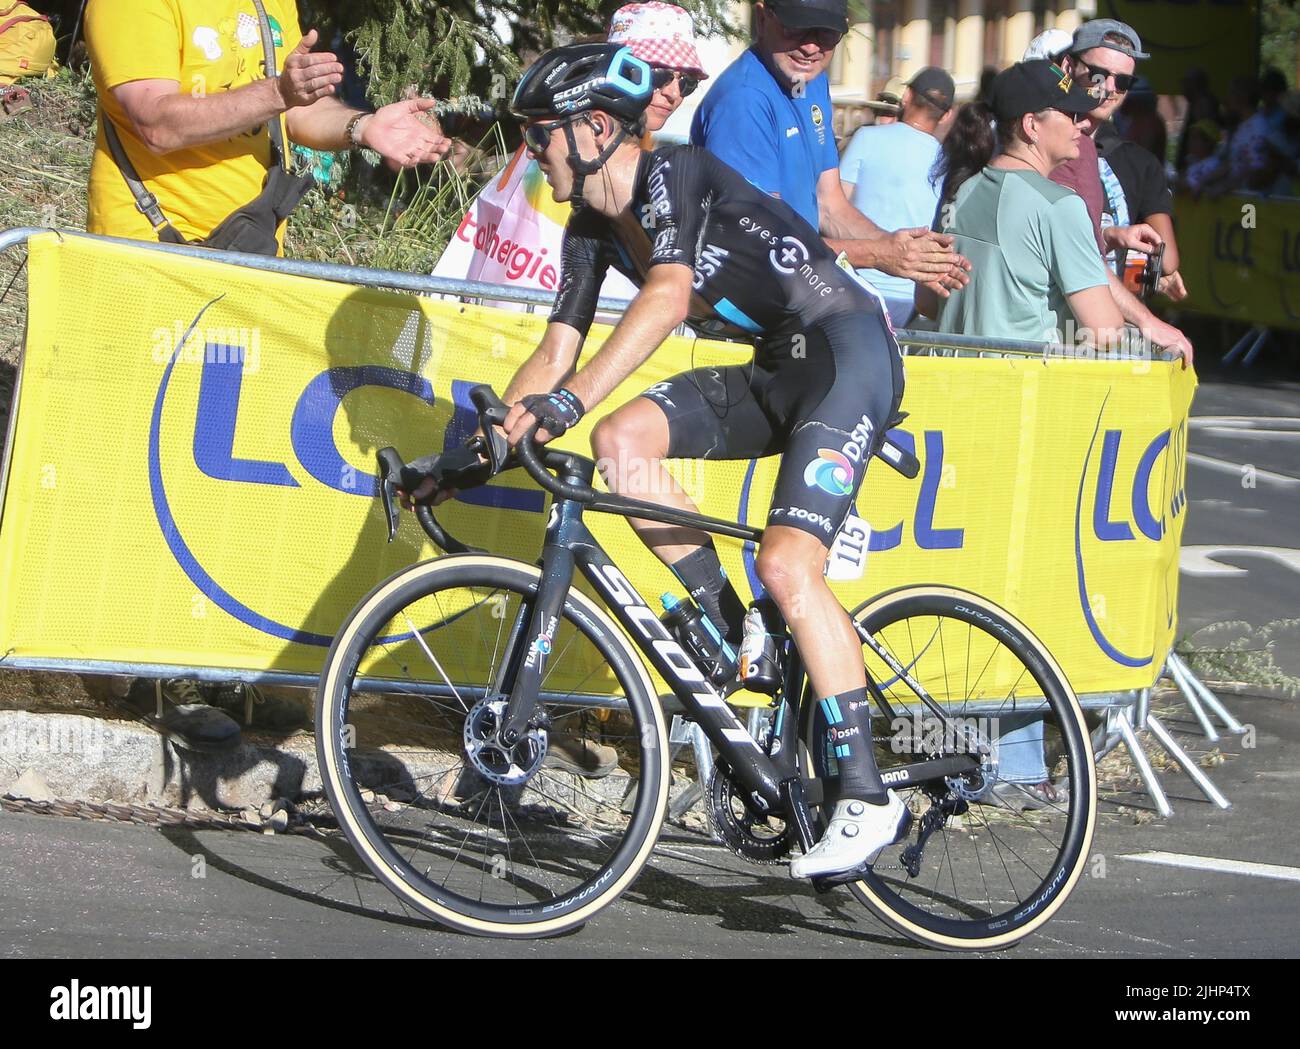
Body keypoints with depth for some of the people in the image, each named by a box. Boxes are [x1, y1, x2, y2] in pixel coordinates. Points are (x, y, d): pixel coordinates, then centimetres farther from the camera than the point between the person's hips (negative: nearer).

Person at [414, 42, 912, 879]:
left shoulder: (673, 174, -18)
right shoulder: (594, 228, 9)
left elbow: (668, 296, -34)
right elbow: (557, 352, 10)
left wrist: (569, 401, -44)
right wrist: (474, 451, 1)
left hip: (848, 349, -9)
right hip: (775, 371, 9)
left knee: (786, 563, -22)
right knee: (622, 441, -12)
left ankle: (869, 799, -19)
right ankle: (727, 630, -3)